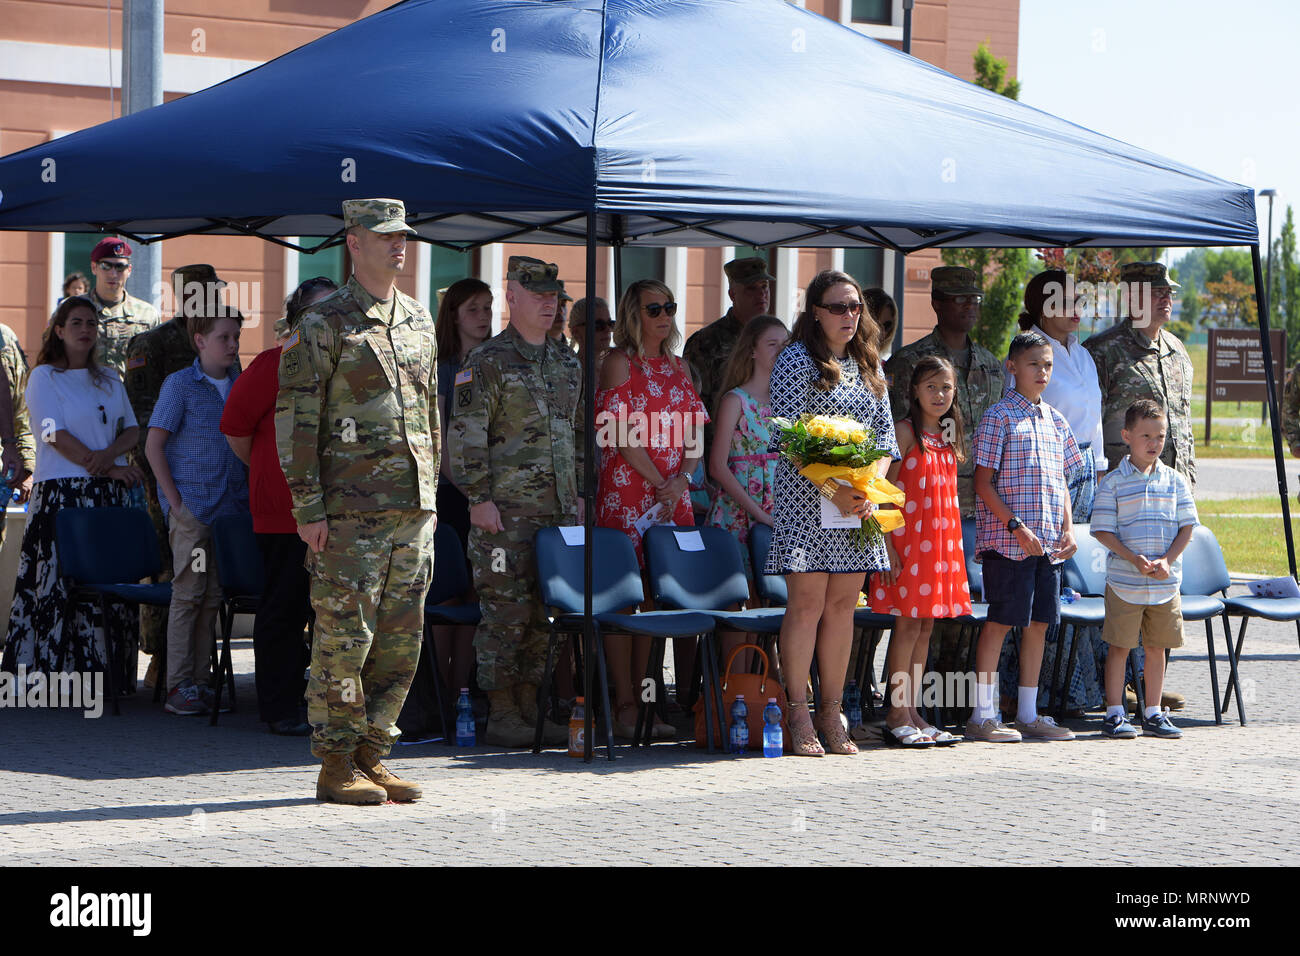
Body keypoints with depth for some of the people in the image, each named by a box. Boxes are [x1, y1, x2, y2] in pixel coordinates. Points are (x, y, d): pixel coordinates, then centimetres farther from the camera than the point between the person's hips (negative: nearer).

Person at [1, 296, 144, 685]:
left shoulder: (110, 380, 17)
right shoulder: (44, 377, 1)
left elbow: (131, 430, 13)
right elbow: (56, 435, -8)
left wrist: (107, 455, -10)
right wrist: (112, 469, -12)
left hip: (108, 493, 5)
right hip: (61, 492, -5)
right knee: (62, 578, -9)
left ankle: (105, 673, 2)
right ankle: (59, 672, -8)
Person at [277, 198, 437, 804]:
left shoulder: (418, 322, 15)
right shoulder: (322, 325, -5)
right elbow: (294, 418, -8)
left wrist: (431, 495, 16)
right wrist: (308, 506, -13)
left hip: (412, 510, 7)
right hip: (349, 511, -6)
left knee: (401, 641, 7)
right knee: (344, 637, -4)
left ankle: (372, 756, 16)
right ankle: (337, 765, 3)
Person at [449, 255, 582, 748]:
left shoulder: (568, 362, 16)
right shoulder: (487, 361, -5)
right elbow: (466, 435, -9)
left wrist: (579, 494, 17)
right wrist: (479, 499, -14)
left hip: (559, 509, 6)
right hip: (506, 510, -6)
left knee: (542, 613, 8)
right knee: (506, 611, -5)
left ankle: (530, 708, 15)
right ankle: (502, 714, 2)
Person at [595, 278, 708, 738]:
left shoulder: (678, 368, 17)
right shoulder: (619, 363, -2)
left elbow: (693, 433, 13)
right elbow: (622, 437, -9)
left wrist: (681, 479, -5)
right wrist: (660, 483, -11)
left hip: (671, 494, 6)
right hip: (626, 490, -6)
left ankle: (639, 698, 11)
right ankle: (624, 704, -3)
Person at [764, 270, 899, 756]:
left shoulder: (868, 365, 16)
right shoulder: (797, 360, -3)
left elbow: (885, 430, 13)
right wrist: (832, 489, -19)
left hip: (860, 500, 6)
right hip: (806, 497, -6)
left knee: (844, 604, 4)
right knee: (808, 601, -8)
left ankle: (832, 713, 9)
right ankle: (798, 716, -5)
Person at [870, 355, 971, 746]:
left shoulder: (950, 436, 15)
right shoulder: (904, 432, -7)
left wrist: (954, 545, 15)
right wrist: (888, 547, -16)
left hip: (942, 541, 7)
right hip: (908, 539, -7)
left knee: (925, 626, 8)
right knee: (908, 625, -6)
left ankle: (912, 713, 12)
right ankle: (897, 715, -2)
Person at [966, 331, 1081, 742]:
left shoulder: (1056, 421, 15)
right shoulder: (999, 417, -6)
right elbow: (983, 482, -9)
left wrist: (1068, 528, 8)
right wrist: (1016, 525, -16)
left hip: (1048, 541, 7)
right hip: (1007, 539, -7)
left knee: (1039, 623, 9)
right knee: (1000, 622, -5)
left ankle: (1028, 714, 16)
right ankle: (983, 715, 1)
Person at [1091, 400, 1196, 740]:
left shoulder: (1175, 481, 7)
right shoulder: (1113, 482, -3)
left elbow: (1186, 526, 5)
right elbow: (1103, 530, -5)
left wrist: (1167, 561, -10)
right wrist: (1133, 559, -18)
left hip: (1166, 582, 3)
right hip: (1124, 581, -3)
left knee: (1157, 646, 9)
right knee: (1119, 646, -1)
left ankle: (1153, 713, 19)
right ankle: (1114, 713, 8)